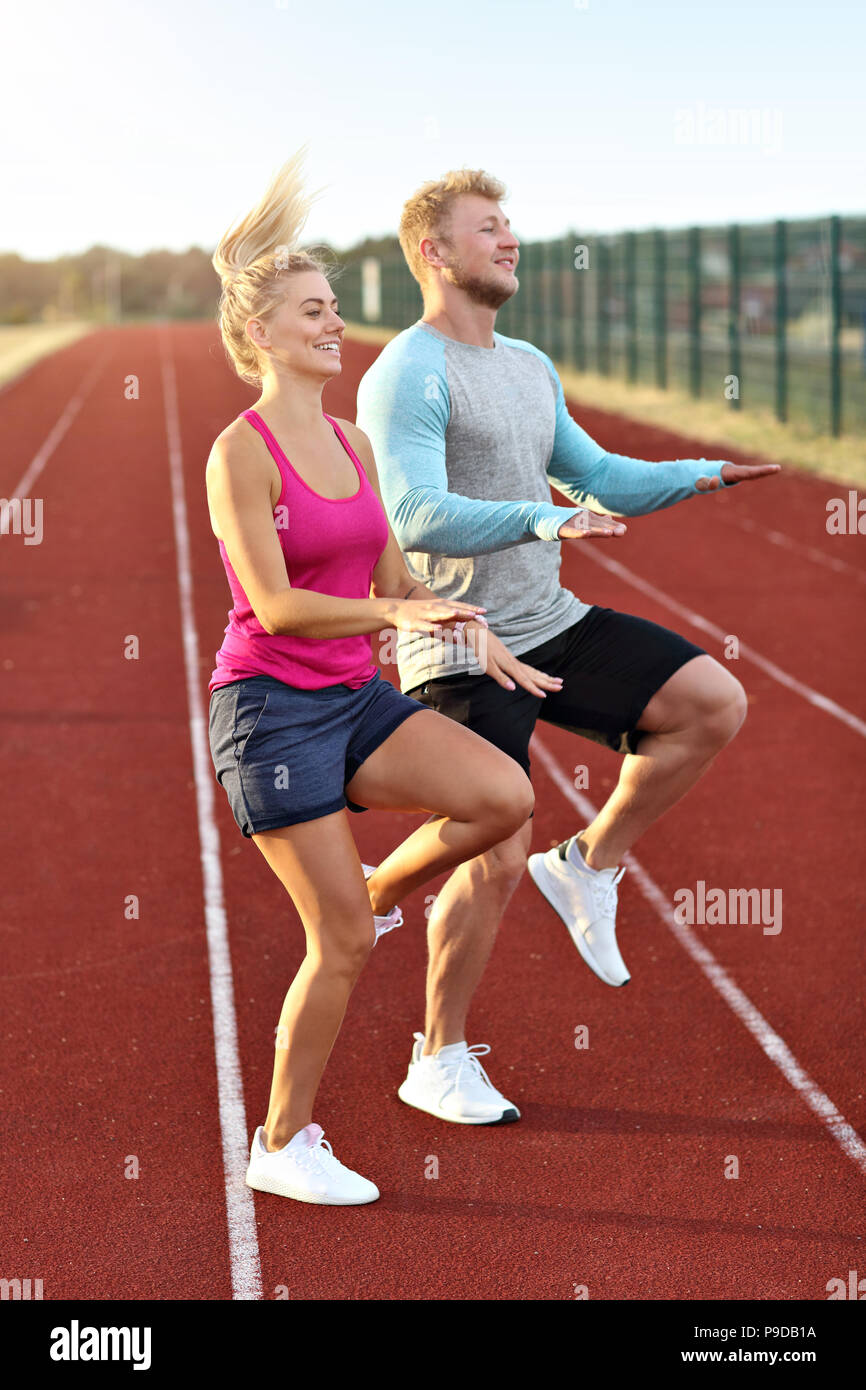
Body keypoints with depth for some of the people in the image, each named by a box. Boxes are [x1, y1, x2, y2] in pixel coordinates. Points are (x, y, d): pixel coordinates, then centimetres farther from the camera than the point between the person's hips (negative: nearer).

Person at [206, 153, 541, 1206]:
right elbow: (275, 607, -19)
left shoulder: (353, 444, 11)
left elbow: (396, 583, 15)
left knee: (505, 795, -15)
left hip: (354, 700, 7)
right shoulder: (239, 454, -12)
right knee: (343, 943, -5)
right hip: (269, 709, -7)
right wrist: (396, 613, -27)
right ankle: (282, 1147, 13)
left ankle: (378, 890, 12)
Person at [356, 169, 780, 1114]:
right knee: (497, 861, -6)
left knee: (713, 705, -8)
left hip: (556, 625, 8)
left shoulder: (529, 368, 15)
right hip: (462, 652, -8)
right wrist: (544, 520, -40)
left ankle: (590, 865, 9)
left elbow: (599, 480, 22)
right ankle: (438, 1060, 14)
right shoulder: (405, 378, -13)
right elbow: (418, 518, -27)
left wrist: (705, 475, 8)